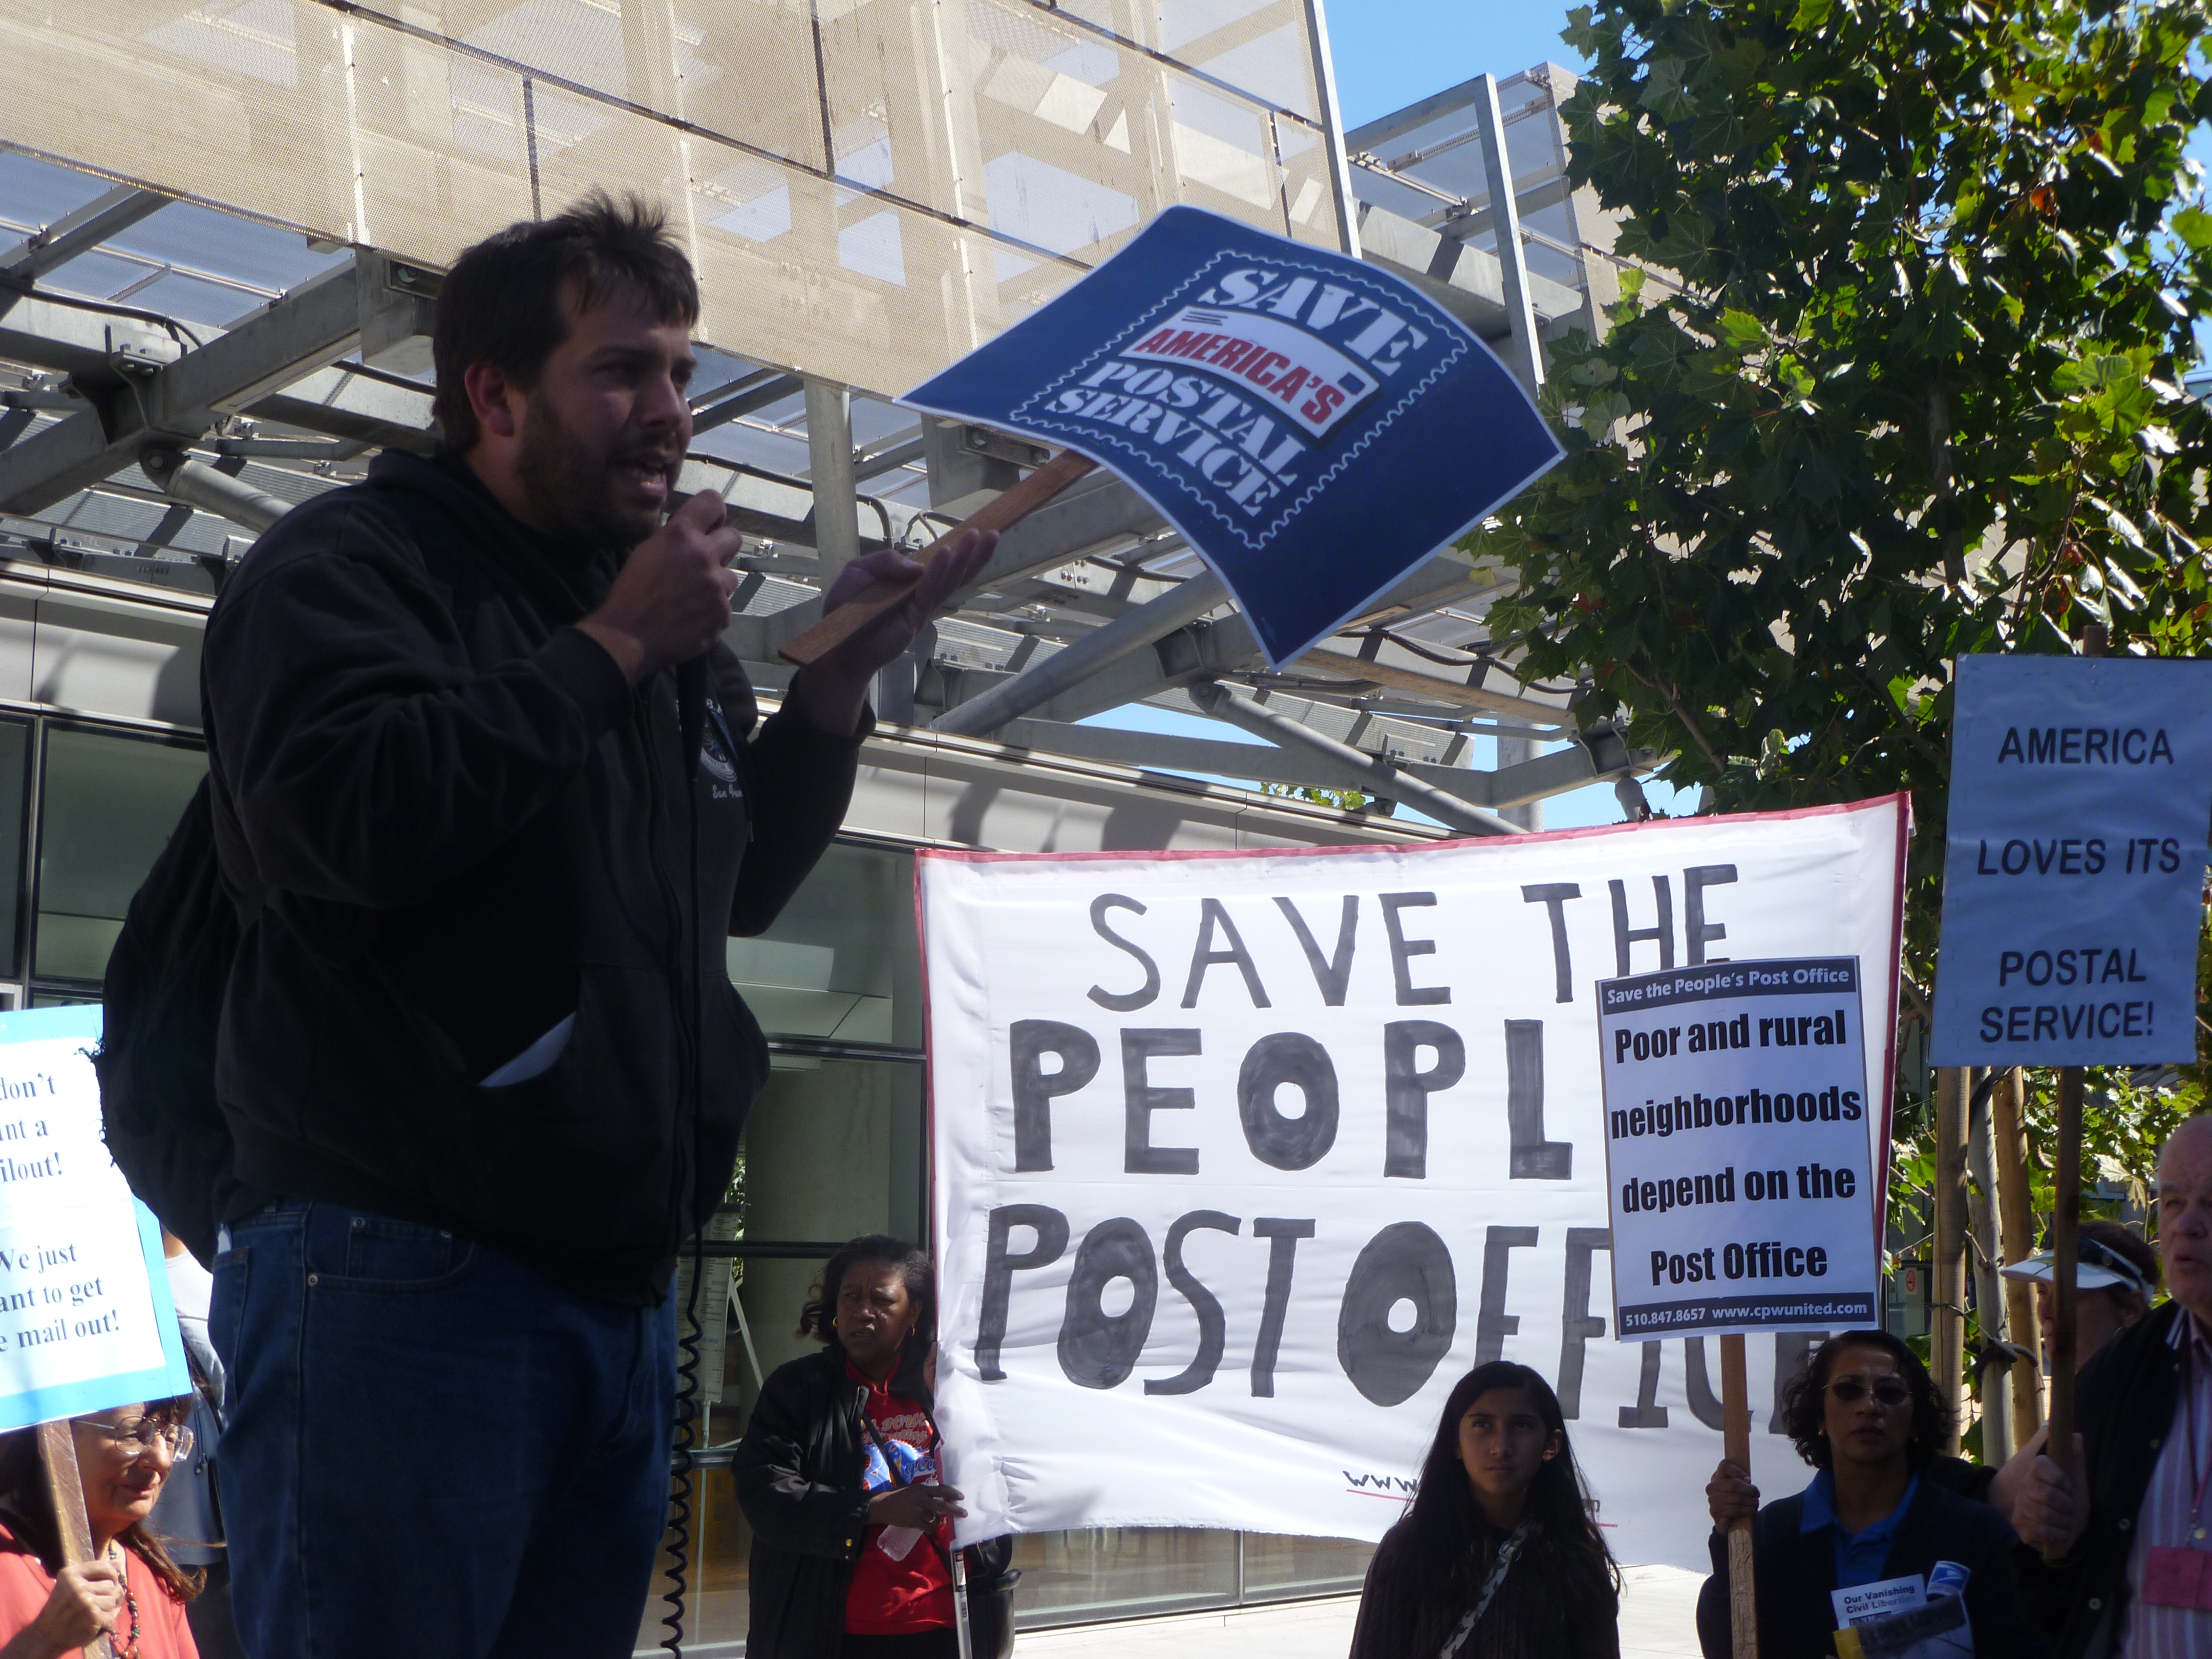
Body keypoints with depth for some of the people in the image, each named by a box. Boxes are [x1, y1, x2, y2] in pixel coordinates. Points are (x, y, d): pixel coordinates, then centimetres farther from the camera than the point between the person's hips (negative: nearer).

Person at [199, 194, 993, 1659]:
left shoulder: (658, 622, 21)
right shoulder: (353, 565, -5)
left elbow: (739, 888, 24)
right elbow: (345, 813, -24)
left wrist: (837, 676, 10)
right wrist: (610, 649, -16)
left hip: (621, 1295, 8)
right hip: (398, 1276, -8)